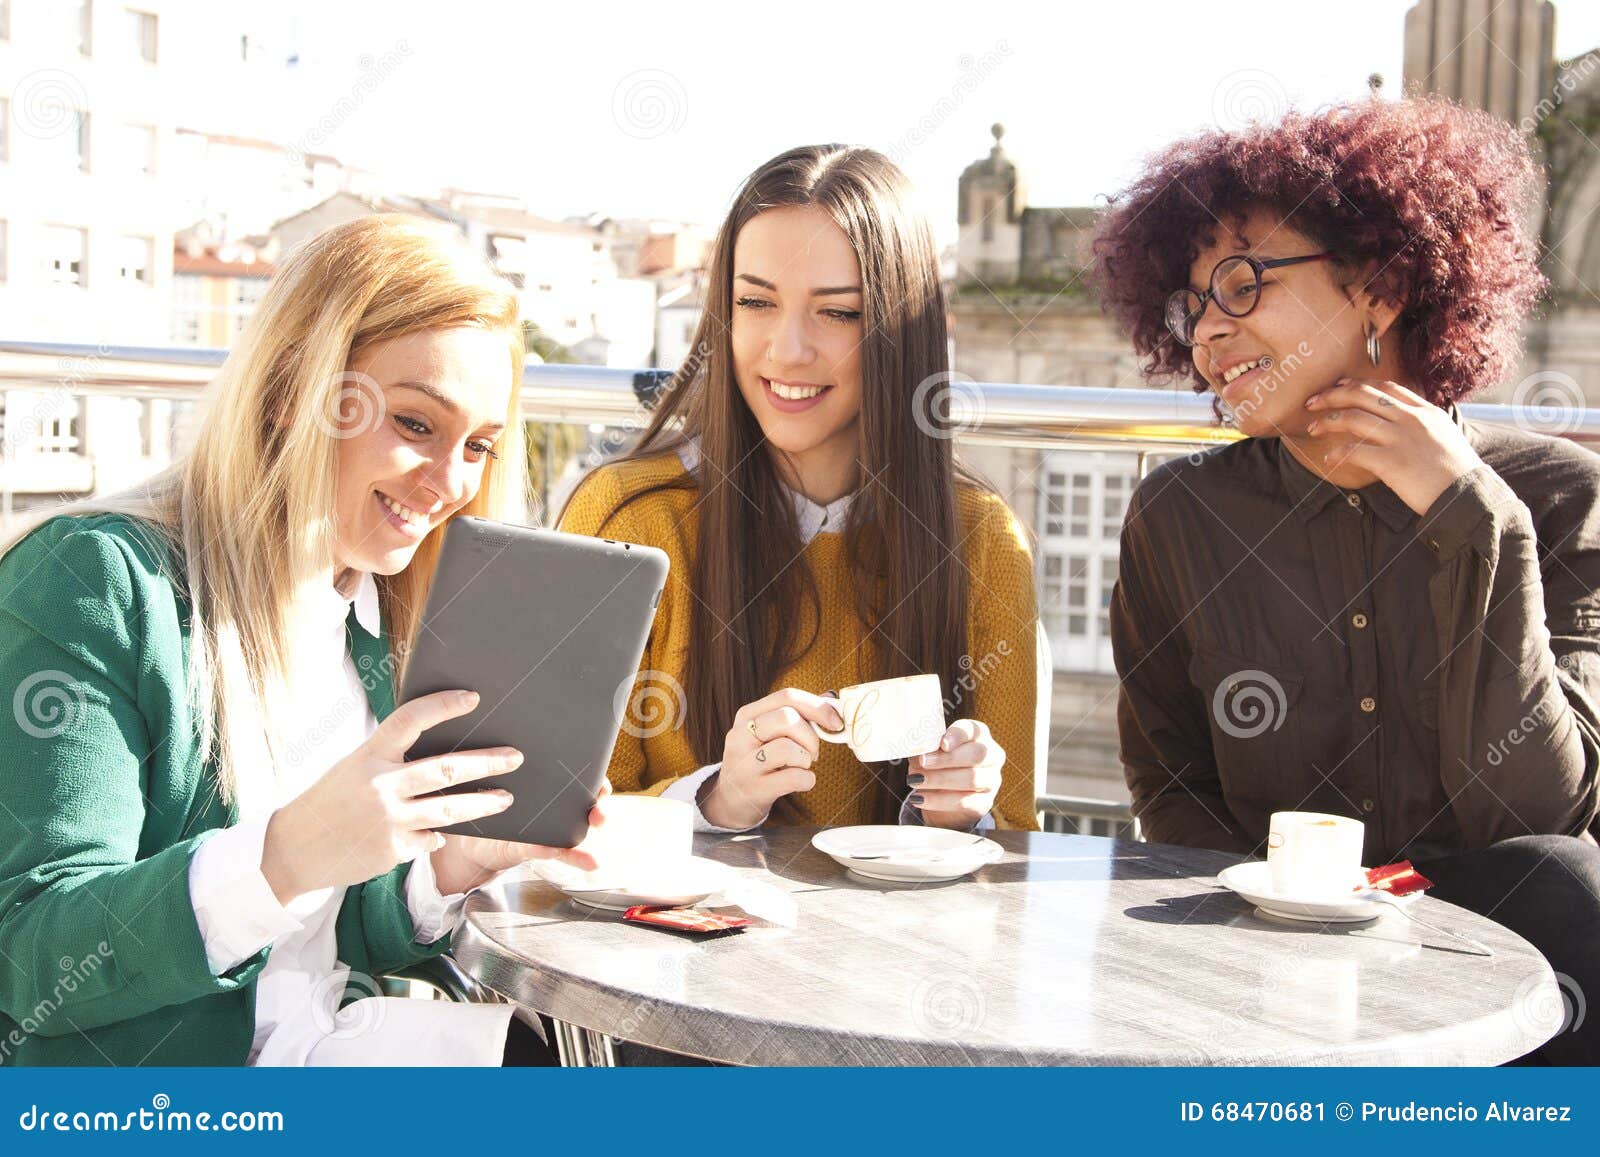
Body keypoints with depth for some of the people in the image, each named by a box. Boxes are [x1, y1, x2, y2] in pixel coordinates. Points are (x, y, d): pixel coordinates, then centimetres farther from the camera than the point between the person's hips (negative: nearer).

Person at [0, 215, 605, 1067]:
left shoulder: (373, 628, 9)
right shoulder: (99, 582, -12)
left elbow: (343, 939, 12)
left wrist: (445, 872, -10)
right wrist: (282, 856, -33)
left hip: (338, 1042, 7)